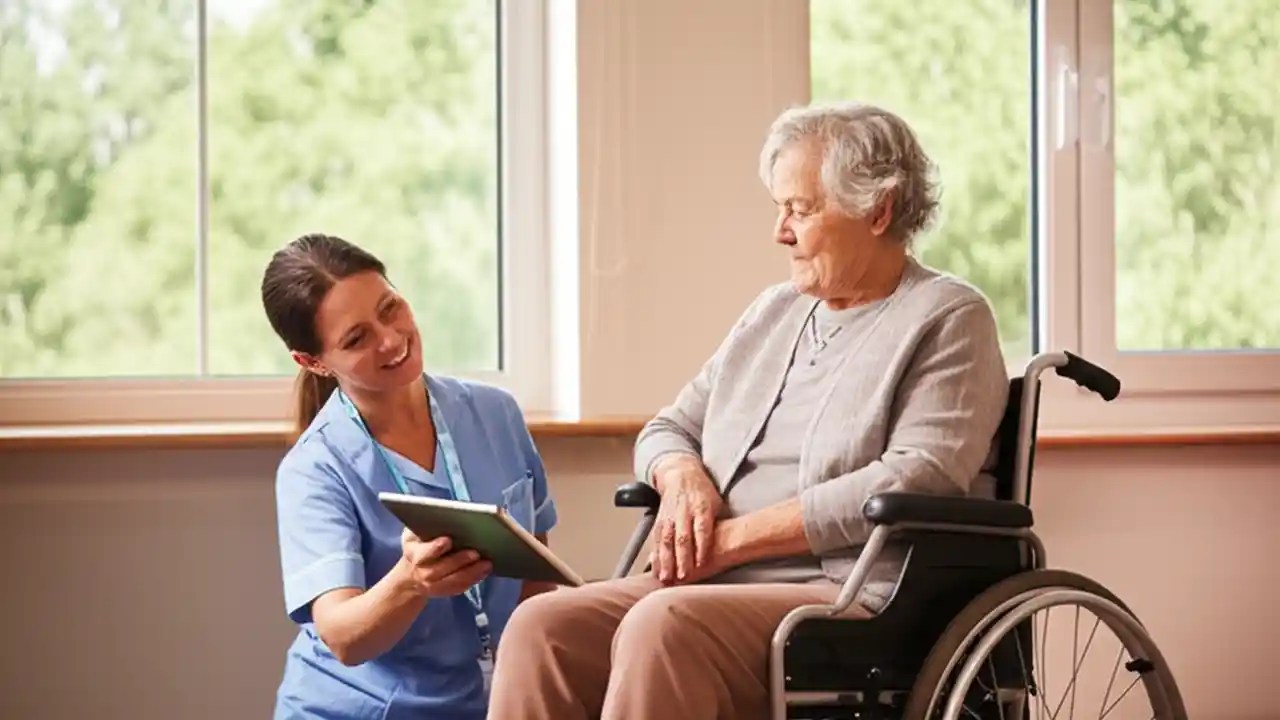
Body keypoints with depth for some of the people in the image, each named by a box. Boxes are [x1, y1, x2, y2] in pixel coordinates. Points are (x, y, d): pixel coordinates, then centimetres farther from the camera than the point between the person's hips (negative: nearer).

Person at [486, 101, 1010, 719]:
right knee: (544, 626, -21)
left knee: (663, 627, -35)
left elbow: (917, 479, -13)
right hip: (717, 586, 7)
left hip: (856, 598, -7)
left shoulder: (948, 319, 1)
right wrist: (683, 478, 0)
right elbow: (668, 428, 28)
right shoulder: (773, 313, 23)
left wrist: (735, 538, -12)